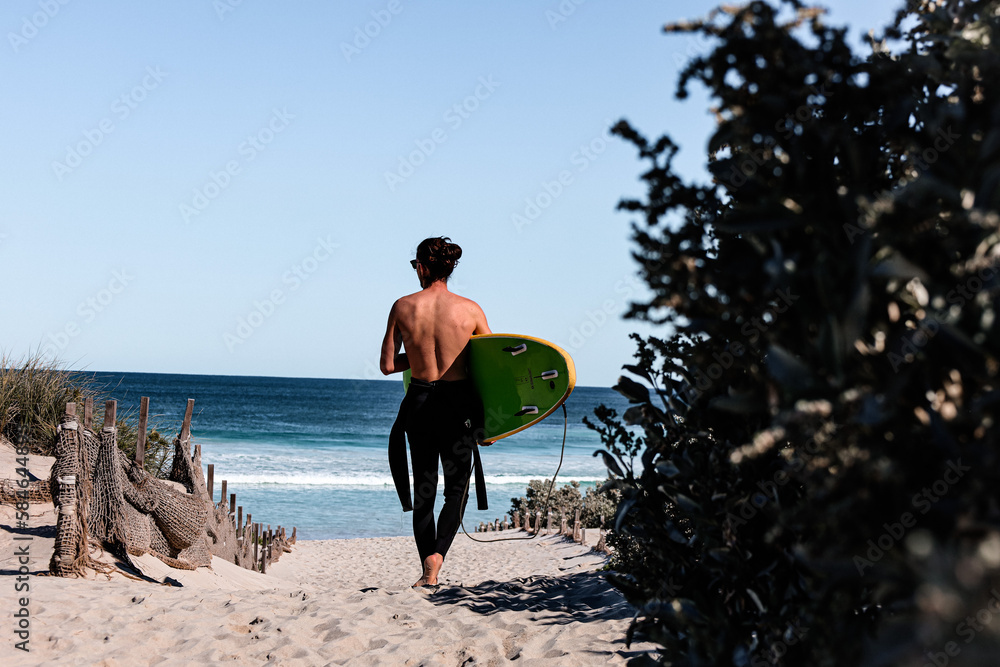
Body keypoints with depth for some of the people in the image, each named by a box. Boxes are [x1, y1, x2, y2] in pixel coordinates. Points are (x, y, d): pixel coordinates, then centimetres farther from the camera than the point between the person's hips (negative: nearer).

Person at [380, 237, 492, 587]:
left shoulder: (403, 307, -4)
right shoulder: (470, 309, -5)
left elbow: (388, 365, -3)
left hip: (419, 401, 1)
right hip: (459, 401, -1)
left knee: (423, 490, 14)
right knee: (457, 488, 12)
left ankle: (427, 573, 15)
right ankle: (437, 553, -11)